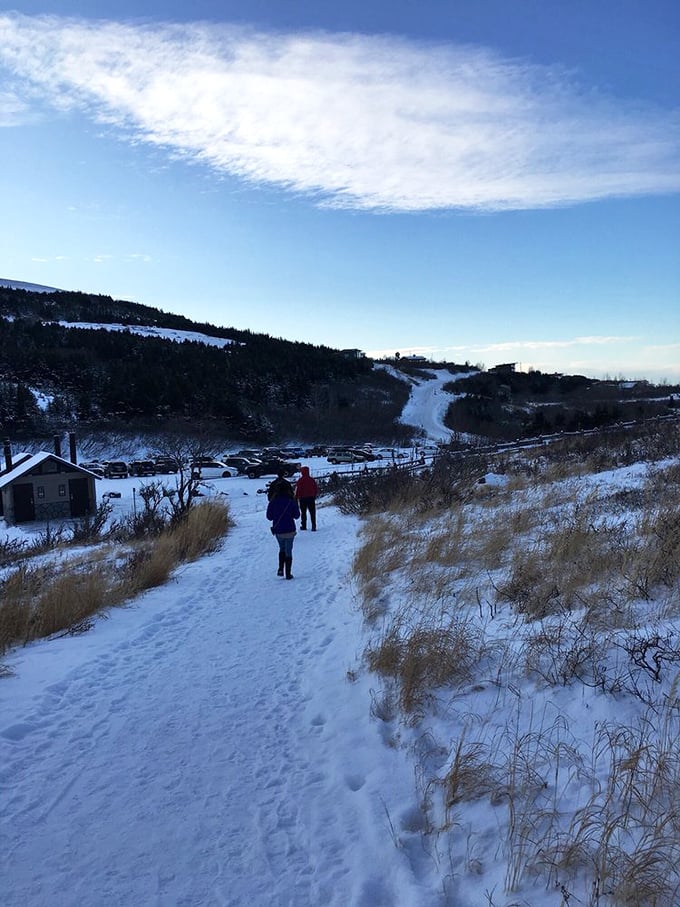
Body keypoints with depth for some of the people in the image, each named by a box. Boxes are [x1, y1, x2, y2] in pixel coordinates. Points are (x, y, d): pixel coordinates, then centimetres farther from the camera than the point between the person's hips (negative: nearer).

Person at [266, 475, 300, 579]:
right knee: (288, 551, 8)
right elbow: (297, 516, -2)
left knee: (282, 549, 23)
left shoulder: (273, 502, -7)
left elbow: (269, 517, -1)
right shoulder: (291, 502, -11)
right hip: (289, 530, -2)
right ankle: (288, 574, 8)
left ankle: (280, 569, 10)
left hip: (278, 531, 2)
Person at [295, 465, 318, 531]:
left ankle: (304, 526, 13)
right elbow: (316, 489, 7)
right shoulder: (312, 480, 1)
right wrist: (314, 496, 20)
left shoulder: (300, 480, -11)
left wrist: (297, 498, -1)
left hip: (303, 498, -2)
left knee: (303, 512, 10)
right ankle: (313, 526, -4)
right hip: (311, 498, 2)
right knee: (312, 513, 4)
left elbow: (297, 490, -10)